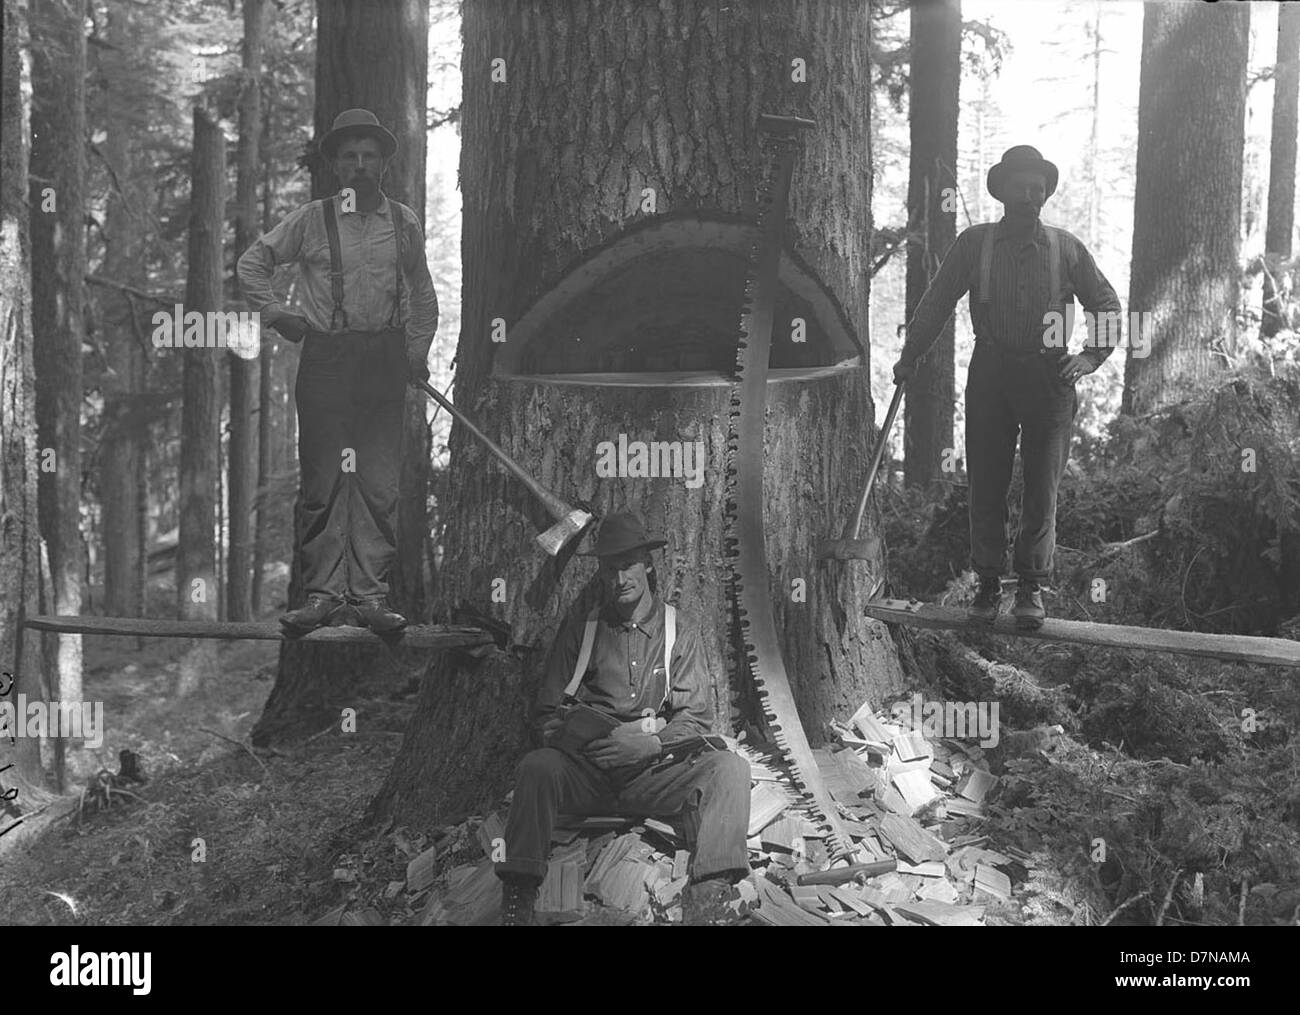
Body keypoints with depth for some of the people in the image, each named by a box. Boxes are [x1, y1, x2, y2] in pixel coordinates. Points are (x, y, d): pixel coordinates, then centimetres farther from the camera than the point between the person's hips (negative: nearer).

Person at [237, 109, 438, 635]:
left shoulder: (405, 224, 9)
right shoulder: (310, 220, 3)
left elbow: (423, 296, 20)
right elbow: (252, 264, 13)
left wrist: (416, 353, 11)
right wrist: (276, 314, 2)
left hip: (385, 360, 1)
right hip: (325, 360, -1)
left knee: (380, 483, 0)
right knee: (323, 482, -1)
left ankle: (371, 592, 5)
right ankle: (322, 592, 5)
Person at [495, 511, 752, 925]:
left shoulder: (679, 627, 10)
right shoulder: (579, 630, 11)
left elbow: (697, 717, 5)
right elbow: (547, 715, 10)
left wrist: (650, 744, -15)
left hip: (655, 773, 0)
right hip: (587, 773, 0)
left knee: (729, 768, -28)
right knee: (537, 767, -32)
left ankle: (706, 901, -39)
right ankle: (516, 902, -31)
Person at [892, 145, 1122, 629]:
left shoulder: (1065, 248, 6)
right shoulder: (974, 243, 5)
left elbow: (1108, 306, 13)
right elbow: (936, 303, 8)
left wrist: (1090, 356, -1)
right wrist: (909, 358, 3)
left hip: (1049, 376, 0)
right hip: (990, 375, 0)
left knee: (1042, 488, 1)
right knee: (986, 485, 2)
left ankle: (1031, 588, 10)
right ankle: (988, 585, 11)